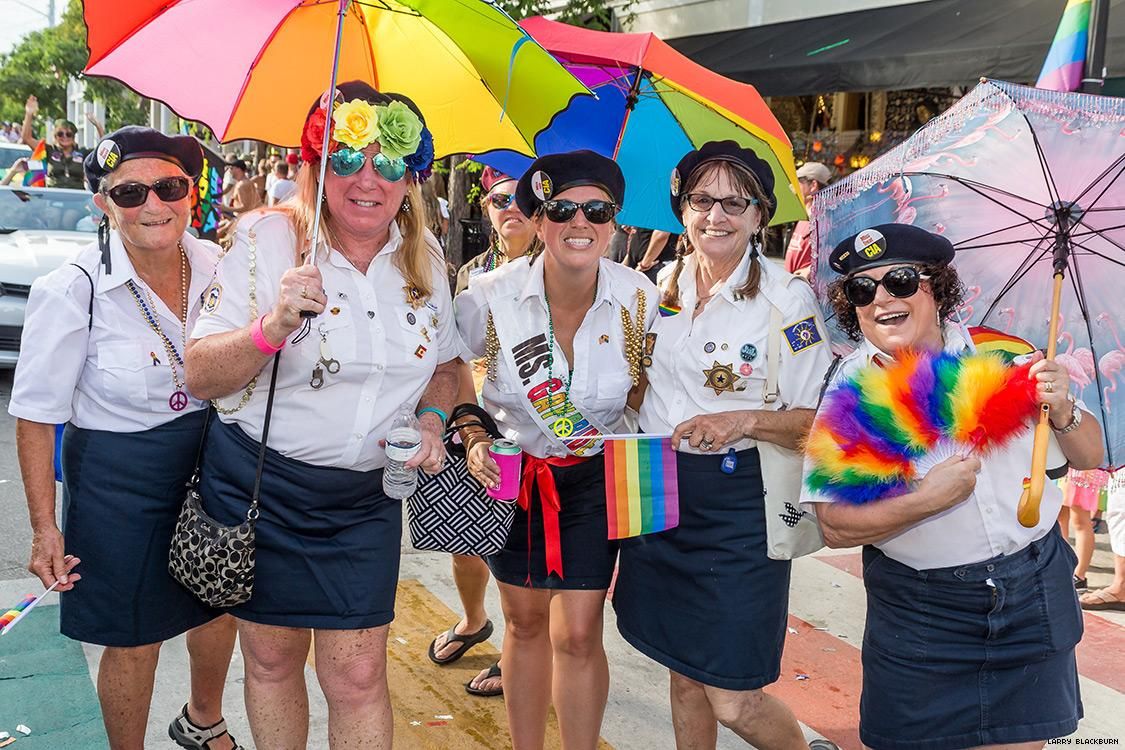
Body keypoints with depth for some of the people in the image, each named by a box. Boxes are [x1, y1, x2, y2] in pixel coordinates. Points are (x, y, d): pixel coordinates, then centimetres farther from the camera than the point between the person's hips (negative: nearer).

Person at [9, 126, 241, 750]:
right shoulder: (71, 291, -20)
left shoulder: (215, 265, -7)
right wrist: (45, 528, -14)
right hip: (120, 483, -5)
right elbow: (36, 416, -14)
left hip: (212, 465, 5)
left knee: (220, 606, 23)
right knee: (134, 642, 8)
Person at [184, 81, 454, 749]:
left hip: (365, 495, 2)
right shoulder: (268, 240, -10)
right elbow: (201, 376, -13)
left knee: (359, 674, 1)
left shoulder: (425, 258, 2)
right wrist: (273, 326, -30)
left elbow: (443, 361, 17)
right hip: (258, 485, -2)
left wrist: (433, 417, -3)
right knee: (272, 657, 13)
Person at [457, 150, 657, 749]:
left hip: (596, 475, 0)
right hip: (511, 470, 0)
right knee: (525, 623, 13)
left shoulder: (641, 299, -14)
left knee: (577, 634, -3)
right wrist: (473, 441, -15)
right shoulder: (489, 297, -18)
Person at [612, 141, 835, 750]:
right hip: (657, 492, 5)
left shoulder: (787, 300, -9)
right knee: (685, 674, 17)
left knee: (732, 701, 0)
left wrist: (746, 421, -24)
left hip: (739, 502, -5)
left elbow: (820, 421, -9)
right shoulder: (662, 285, 6)